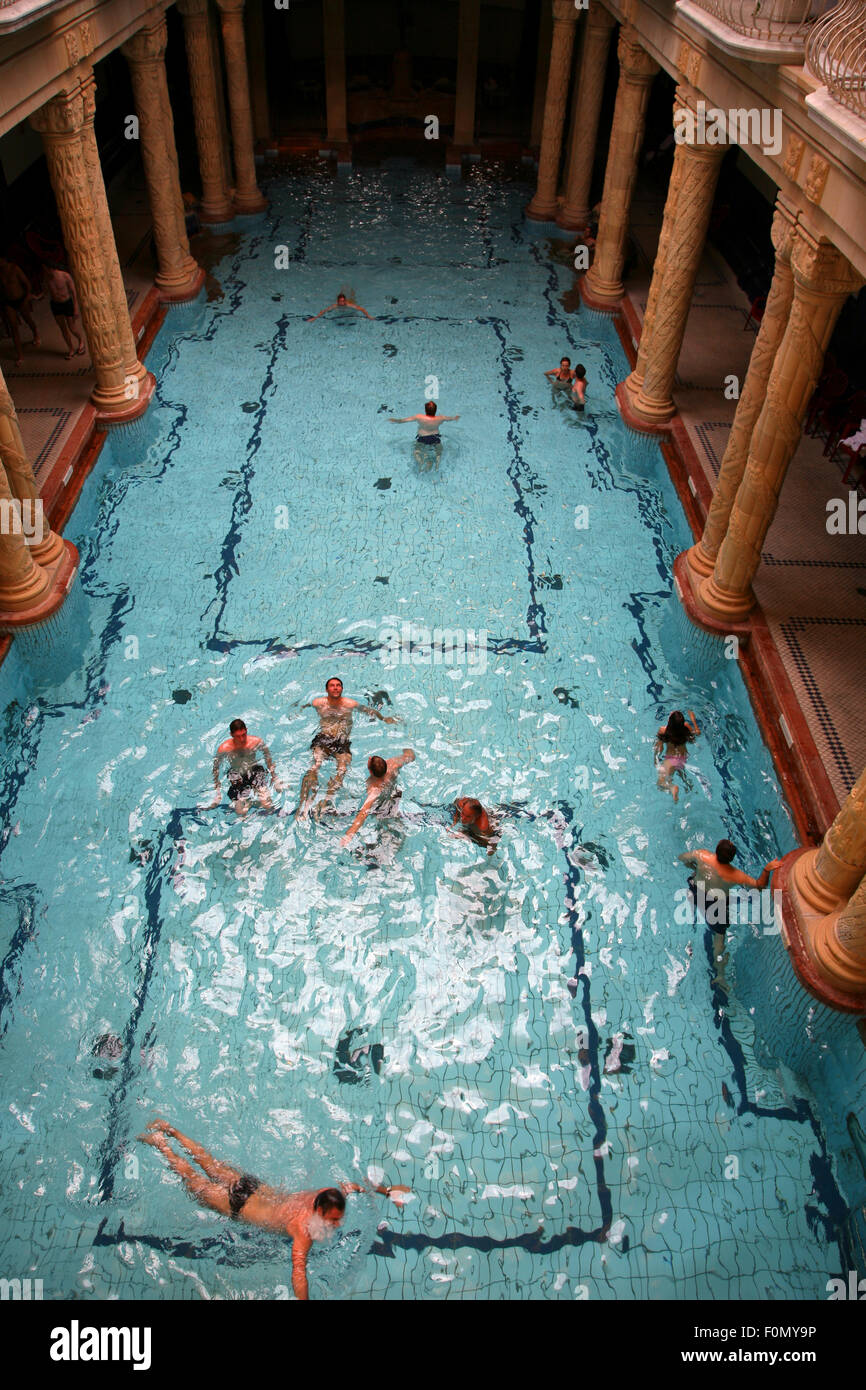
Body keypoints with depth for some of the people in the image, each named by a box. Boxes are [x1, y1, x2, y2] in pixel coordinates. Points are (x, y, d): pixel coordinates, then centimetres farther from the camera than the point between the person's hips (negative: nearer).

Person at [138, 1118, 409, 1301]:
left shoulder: (324, 1195, -20)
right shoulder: (303, 1230, -37)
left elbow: (349, 1185, -1)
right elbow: (298, 1272, -47)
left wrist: (387, 1191, -4)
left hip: (255, 1187, 5)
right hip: (238, 1205, -5)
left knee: (212, 1165, 22)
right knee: (194, 1182, 16)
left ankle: (170, 1130, 34)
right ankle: (160, 1143, 29)